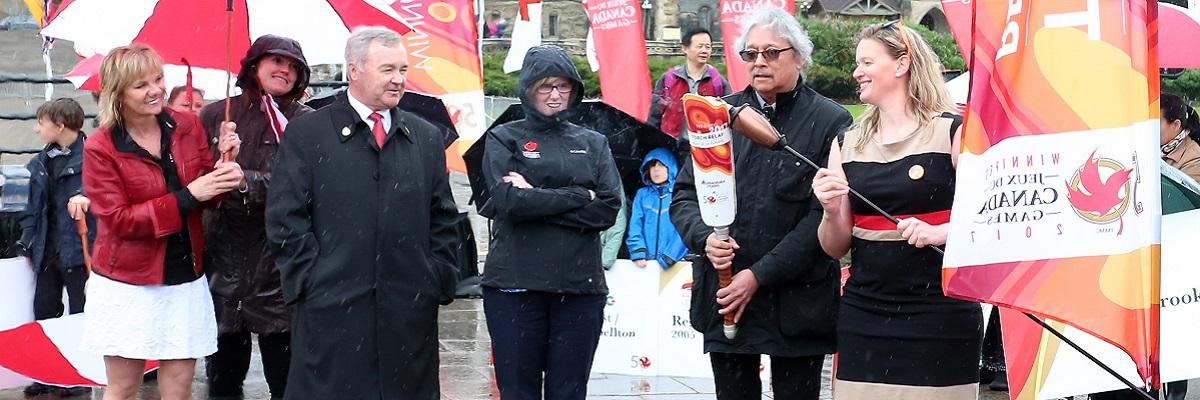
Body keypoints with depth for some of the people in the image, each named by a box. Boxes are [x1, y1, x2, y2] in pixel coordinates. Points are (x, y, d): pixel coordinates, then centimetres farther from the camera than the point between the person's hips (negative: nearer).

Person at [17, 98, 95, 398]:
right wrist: (27, 241, 12)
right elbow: (34, 206, 15)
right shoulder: (42, 161, 11)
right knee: (44, 310, 13)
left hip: (78, 249, -8)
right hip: (48, 250, 8)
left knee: (79, 314, 3)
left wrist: (87, 195, -46)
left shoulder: (89, 156, -13)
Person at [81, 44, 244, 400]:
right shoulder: (100, 147, -10)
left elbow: (206, 195, 8)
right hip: (127, 288, -3)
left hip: (186, 281, 3)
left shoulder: (188, 126, 2)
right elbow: (118, 220, -14)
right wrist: (186, 196, -21)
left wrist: (224, 161, -13)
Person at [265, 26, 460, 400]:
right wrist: (312, 280, -8)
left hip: (411, 311, 4)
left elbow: (443, 218, 14)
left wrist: (441, 281, 6)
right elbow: (285, 218, -3)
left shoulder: (427, 137, 12)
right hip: (331, 309, -3)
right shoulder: (306, 133, 1)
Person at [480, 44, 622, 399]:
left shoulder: (593, 143, 13)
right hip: (515, 286, -2)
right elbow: (509, 201, -11)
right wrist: (579, 196, -7)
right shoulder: (503, 140, 6)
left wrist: (536, 199, -8)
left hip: (580, 286, 2)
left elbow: (609, 209, -2)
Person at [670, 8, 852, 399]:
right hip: (723, 298, 3)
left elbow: (825, 214, -11)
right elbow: (684, 193, 10)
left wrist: (760, 275, -15)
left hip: (796, 304, -3)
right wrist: (704, 237, -11)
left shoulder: (830, 122, -5)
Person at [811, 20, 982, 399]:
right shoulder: (847, 145, 9)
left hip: (940, 315, -4)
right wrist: (832, 213, -9)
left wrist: (941, 231, -21)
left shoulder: (954, 133, -4)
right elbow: (835, 248, 11)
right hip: (862, 317, 4)